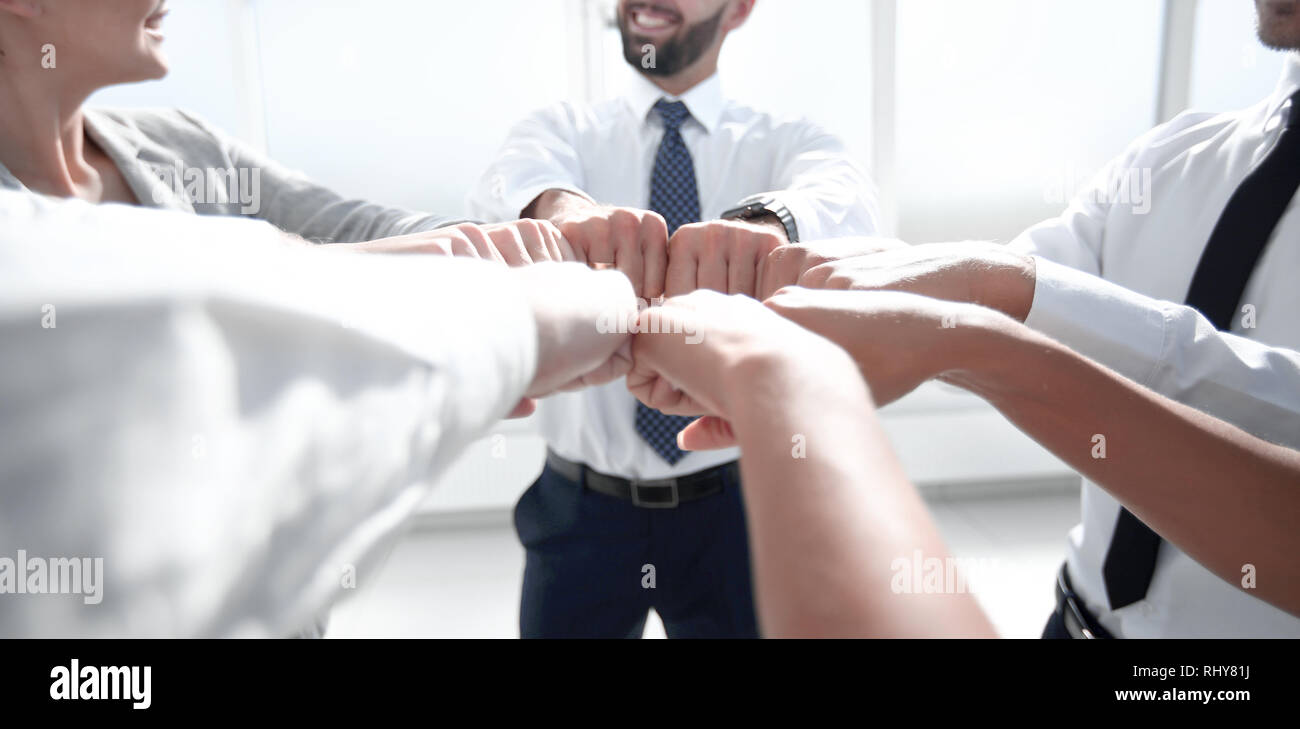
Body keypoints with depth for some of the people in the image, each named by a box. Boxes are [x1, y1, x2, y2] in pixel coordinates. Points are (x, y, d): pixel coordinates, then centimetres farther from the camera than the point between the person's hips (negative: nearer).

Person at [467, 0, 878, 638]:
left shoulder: (787, 142, 1)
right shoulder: (564, 129, 3)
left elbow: (843, 195, -22)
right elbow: (514, 175, -20)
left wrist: (768, 221, -45)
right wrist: (560, 205, -44)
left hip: (732, 506, 0)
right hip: (580, 510, 1)